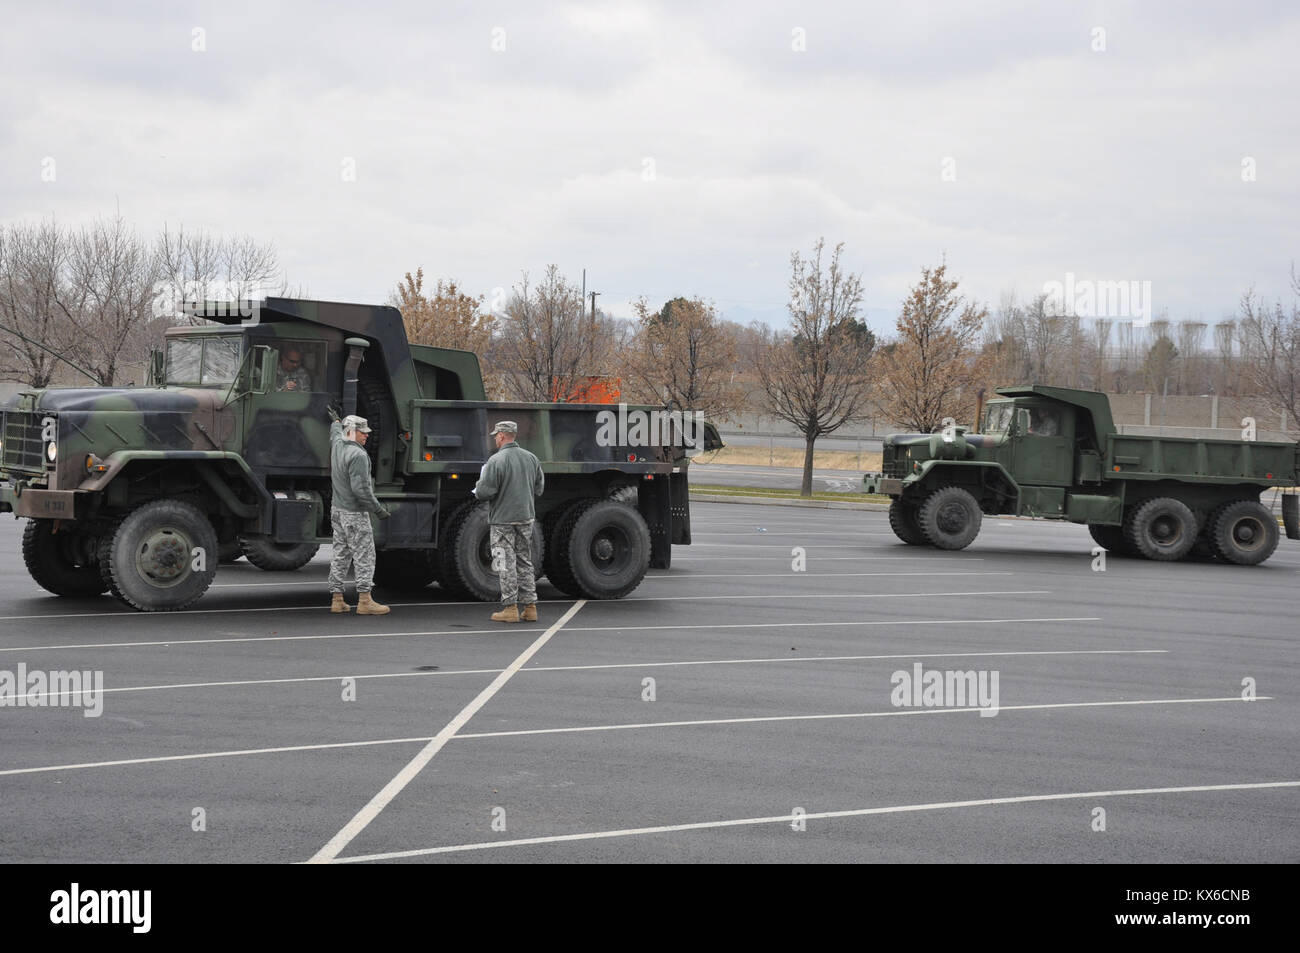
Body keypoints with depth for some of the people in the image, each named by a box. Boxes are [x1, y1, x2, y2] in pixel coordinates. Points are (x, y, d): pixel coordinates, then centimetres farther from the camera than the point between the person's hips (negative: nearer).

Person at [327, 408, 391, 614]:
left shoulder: (337, 444, 6)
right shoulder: (357, 455, -20)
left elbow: (336, 431, 33)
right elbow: (360, 489, -25)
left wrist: (336, 420, 55)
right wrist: (378, 509, -17)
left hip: (337, 510, 9)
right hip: (354, 513, -9)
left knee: (340, 555, 11)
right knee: (364, 556, -5)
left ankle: (336, 599, 13)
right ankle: (364, 601, -7)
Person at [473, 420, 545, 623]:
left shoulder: (496, 460, -15)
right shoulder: (531, 458, 6)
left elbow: (484, 493, -17)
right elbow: (539, 488, 12)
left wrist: (478, 487, 5)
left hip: (502, 520, -6)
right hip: (526, 517, 6)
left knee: (506, 563, 0)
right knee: (525, 562, 12)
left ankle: (510, 608, -1)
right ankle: (530, 607, 12)